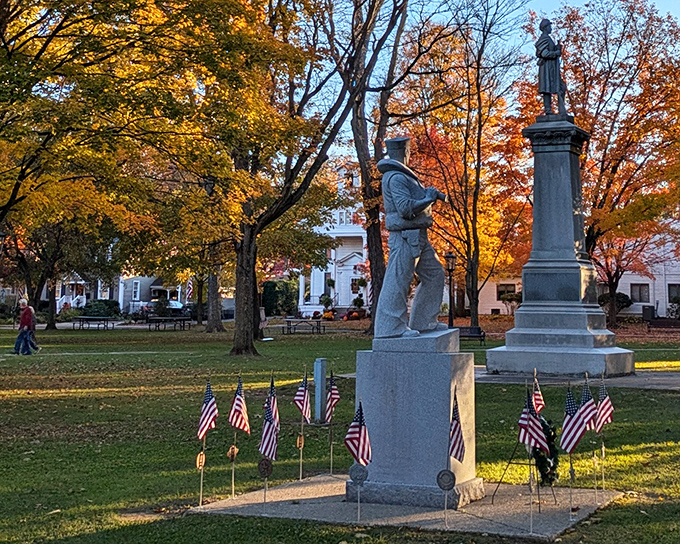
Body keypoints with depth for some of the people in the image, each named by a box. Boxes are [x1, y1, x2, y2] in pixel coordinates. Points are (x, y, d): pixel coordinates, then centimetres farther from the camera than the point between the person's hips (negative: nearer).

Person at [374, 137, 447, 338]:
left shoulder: (403, 175, 19)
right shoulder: (396, 178, -15)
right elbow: (406, 208, -23)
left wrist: (431, 193, 11)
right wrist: (428, 199, -11)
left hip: (417, 237, 11)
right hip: (405, 237, -11)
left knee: (434, 274, 15)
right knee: (398, 280, -8)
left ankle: (424, 321, 20)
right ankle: (391, 327, -5)